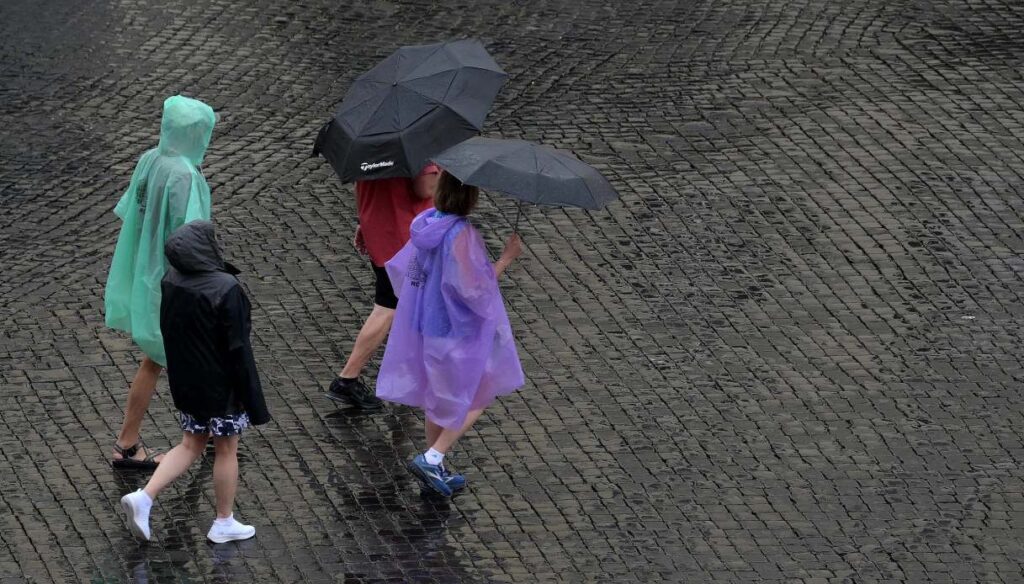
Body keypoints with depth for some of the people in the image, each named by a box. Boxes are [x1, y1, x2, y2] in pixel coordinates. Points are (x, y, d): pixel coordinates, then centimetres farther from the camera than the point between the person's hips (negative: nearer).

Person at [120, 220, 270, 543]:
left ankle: (144, 497, 6)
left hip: (185, 383, 6)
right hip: (222, 385, -6)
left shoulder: (171, 281, -6)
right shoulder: (226, 290, -26)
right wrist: (253, 401, -14)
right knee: (226, 449, 12)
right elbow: (238, 347, -22)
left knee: (190, 445, 20)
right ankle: (223, 523, 25)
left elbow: (169, 331, 6)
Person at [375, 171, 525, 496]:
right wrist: (506, 258, -15)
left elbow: (401, 269, 7)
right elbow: (475, 289, -25)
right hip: (457, 332, -8)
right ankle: (432, 459, 3)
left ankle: (435, 470, 32)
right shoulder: (461, 235, -28)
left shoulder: (425, 223, -3)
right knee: (477, 398, 11)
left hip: (423, 328, 8)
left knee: (439, 400, 23)